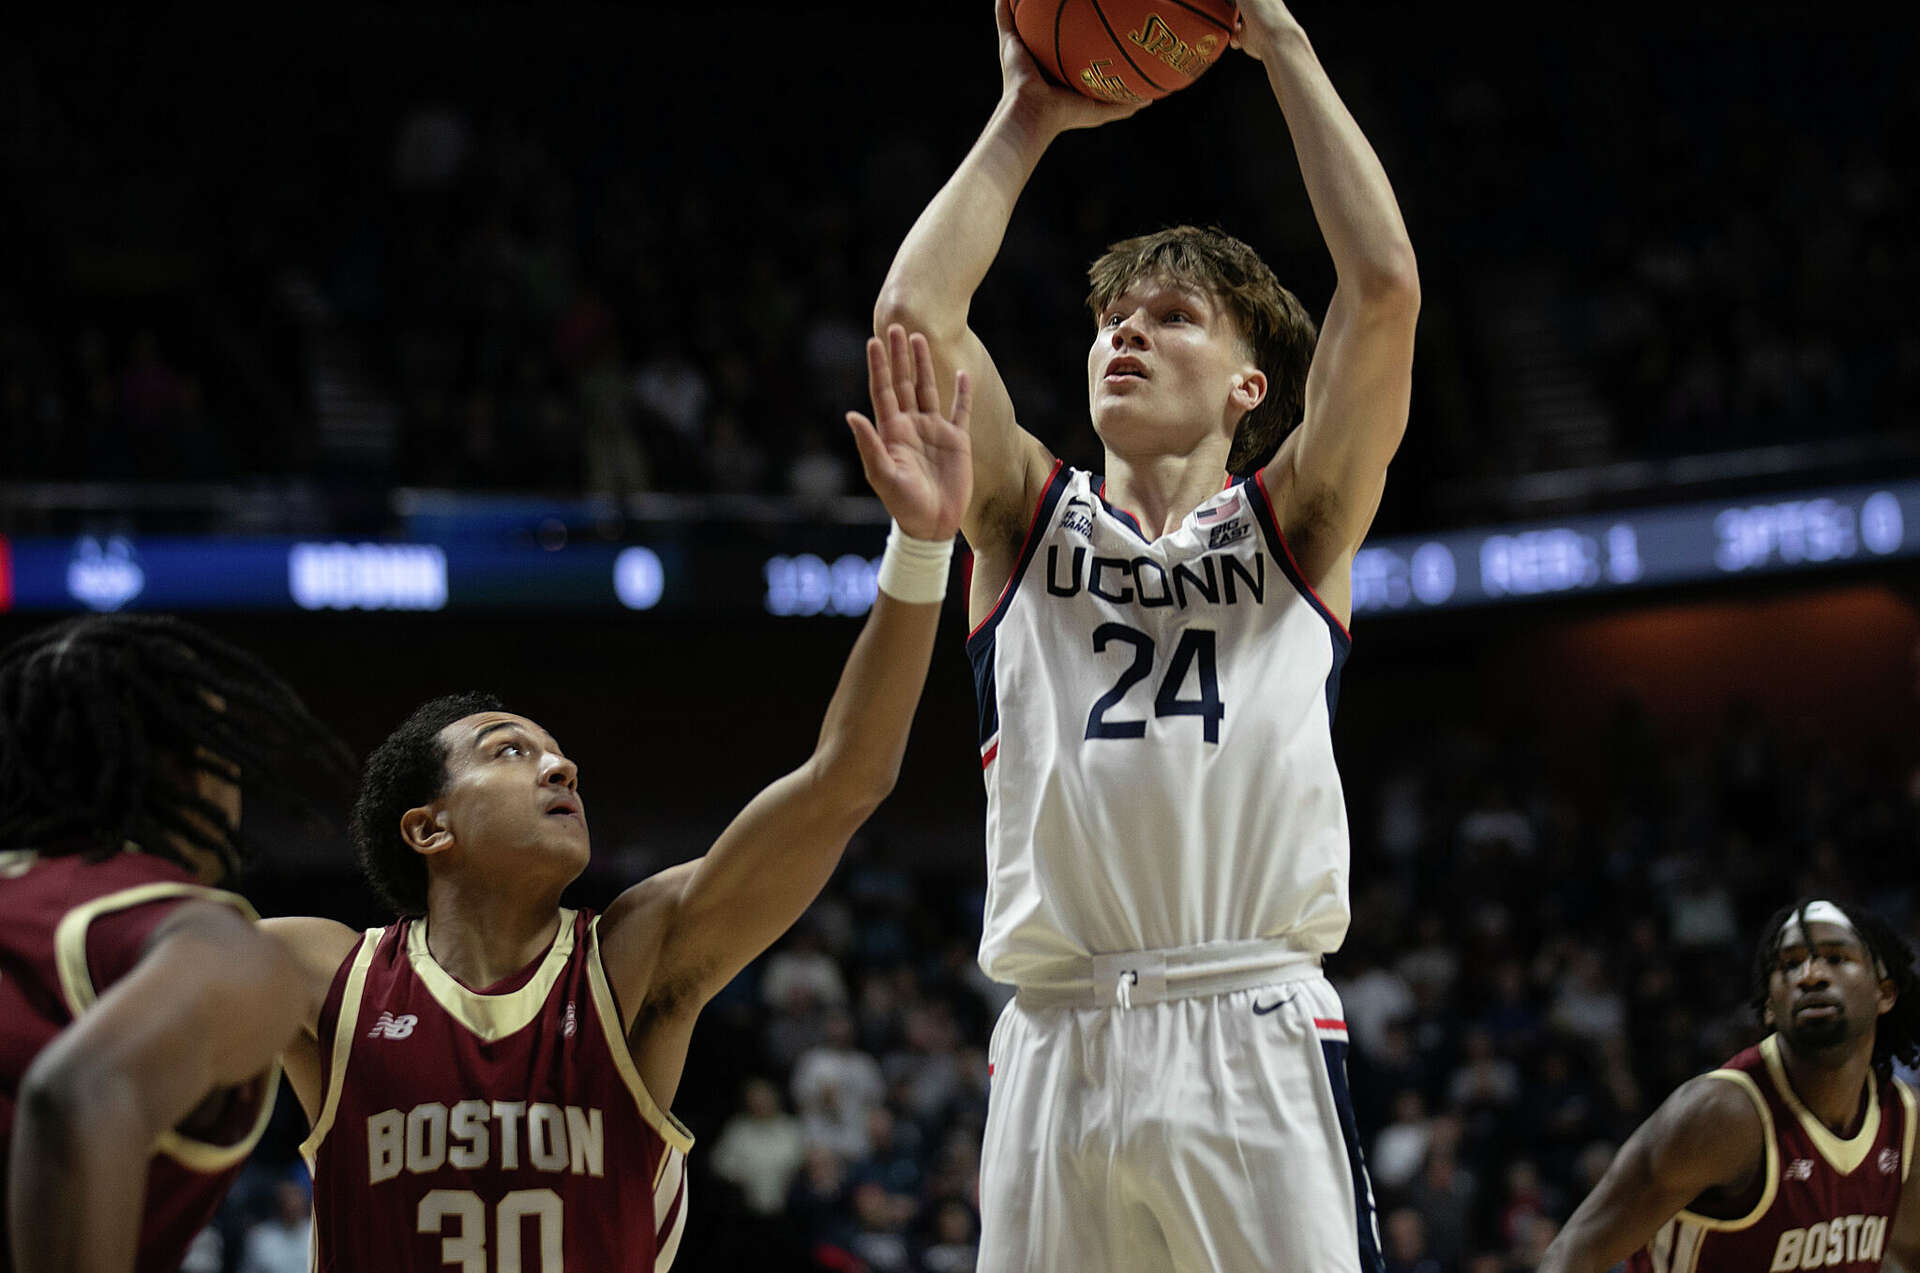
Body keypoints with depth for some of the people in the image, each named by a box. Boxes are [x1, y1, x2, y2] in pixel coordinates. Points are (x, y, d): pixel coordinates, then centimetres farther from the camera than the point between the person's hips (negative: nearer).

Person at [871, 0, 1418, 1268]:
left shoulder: (1294, 524, 14)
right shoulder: (1029, 522, 18)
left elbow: (1386, 289, 2)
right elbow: (915, 310, 5)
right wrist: (1027, 119, 14)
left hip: (1256, 1035, -1)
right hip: (1058, 1051, 2)